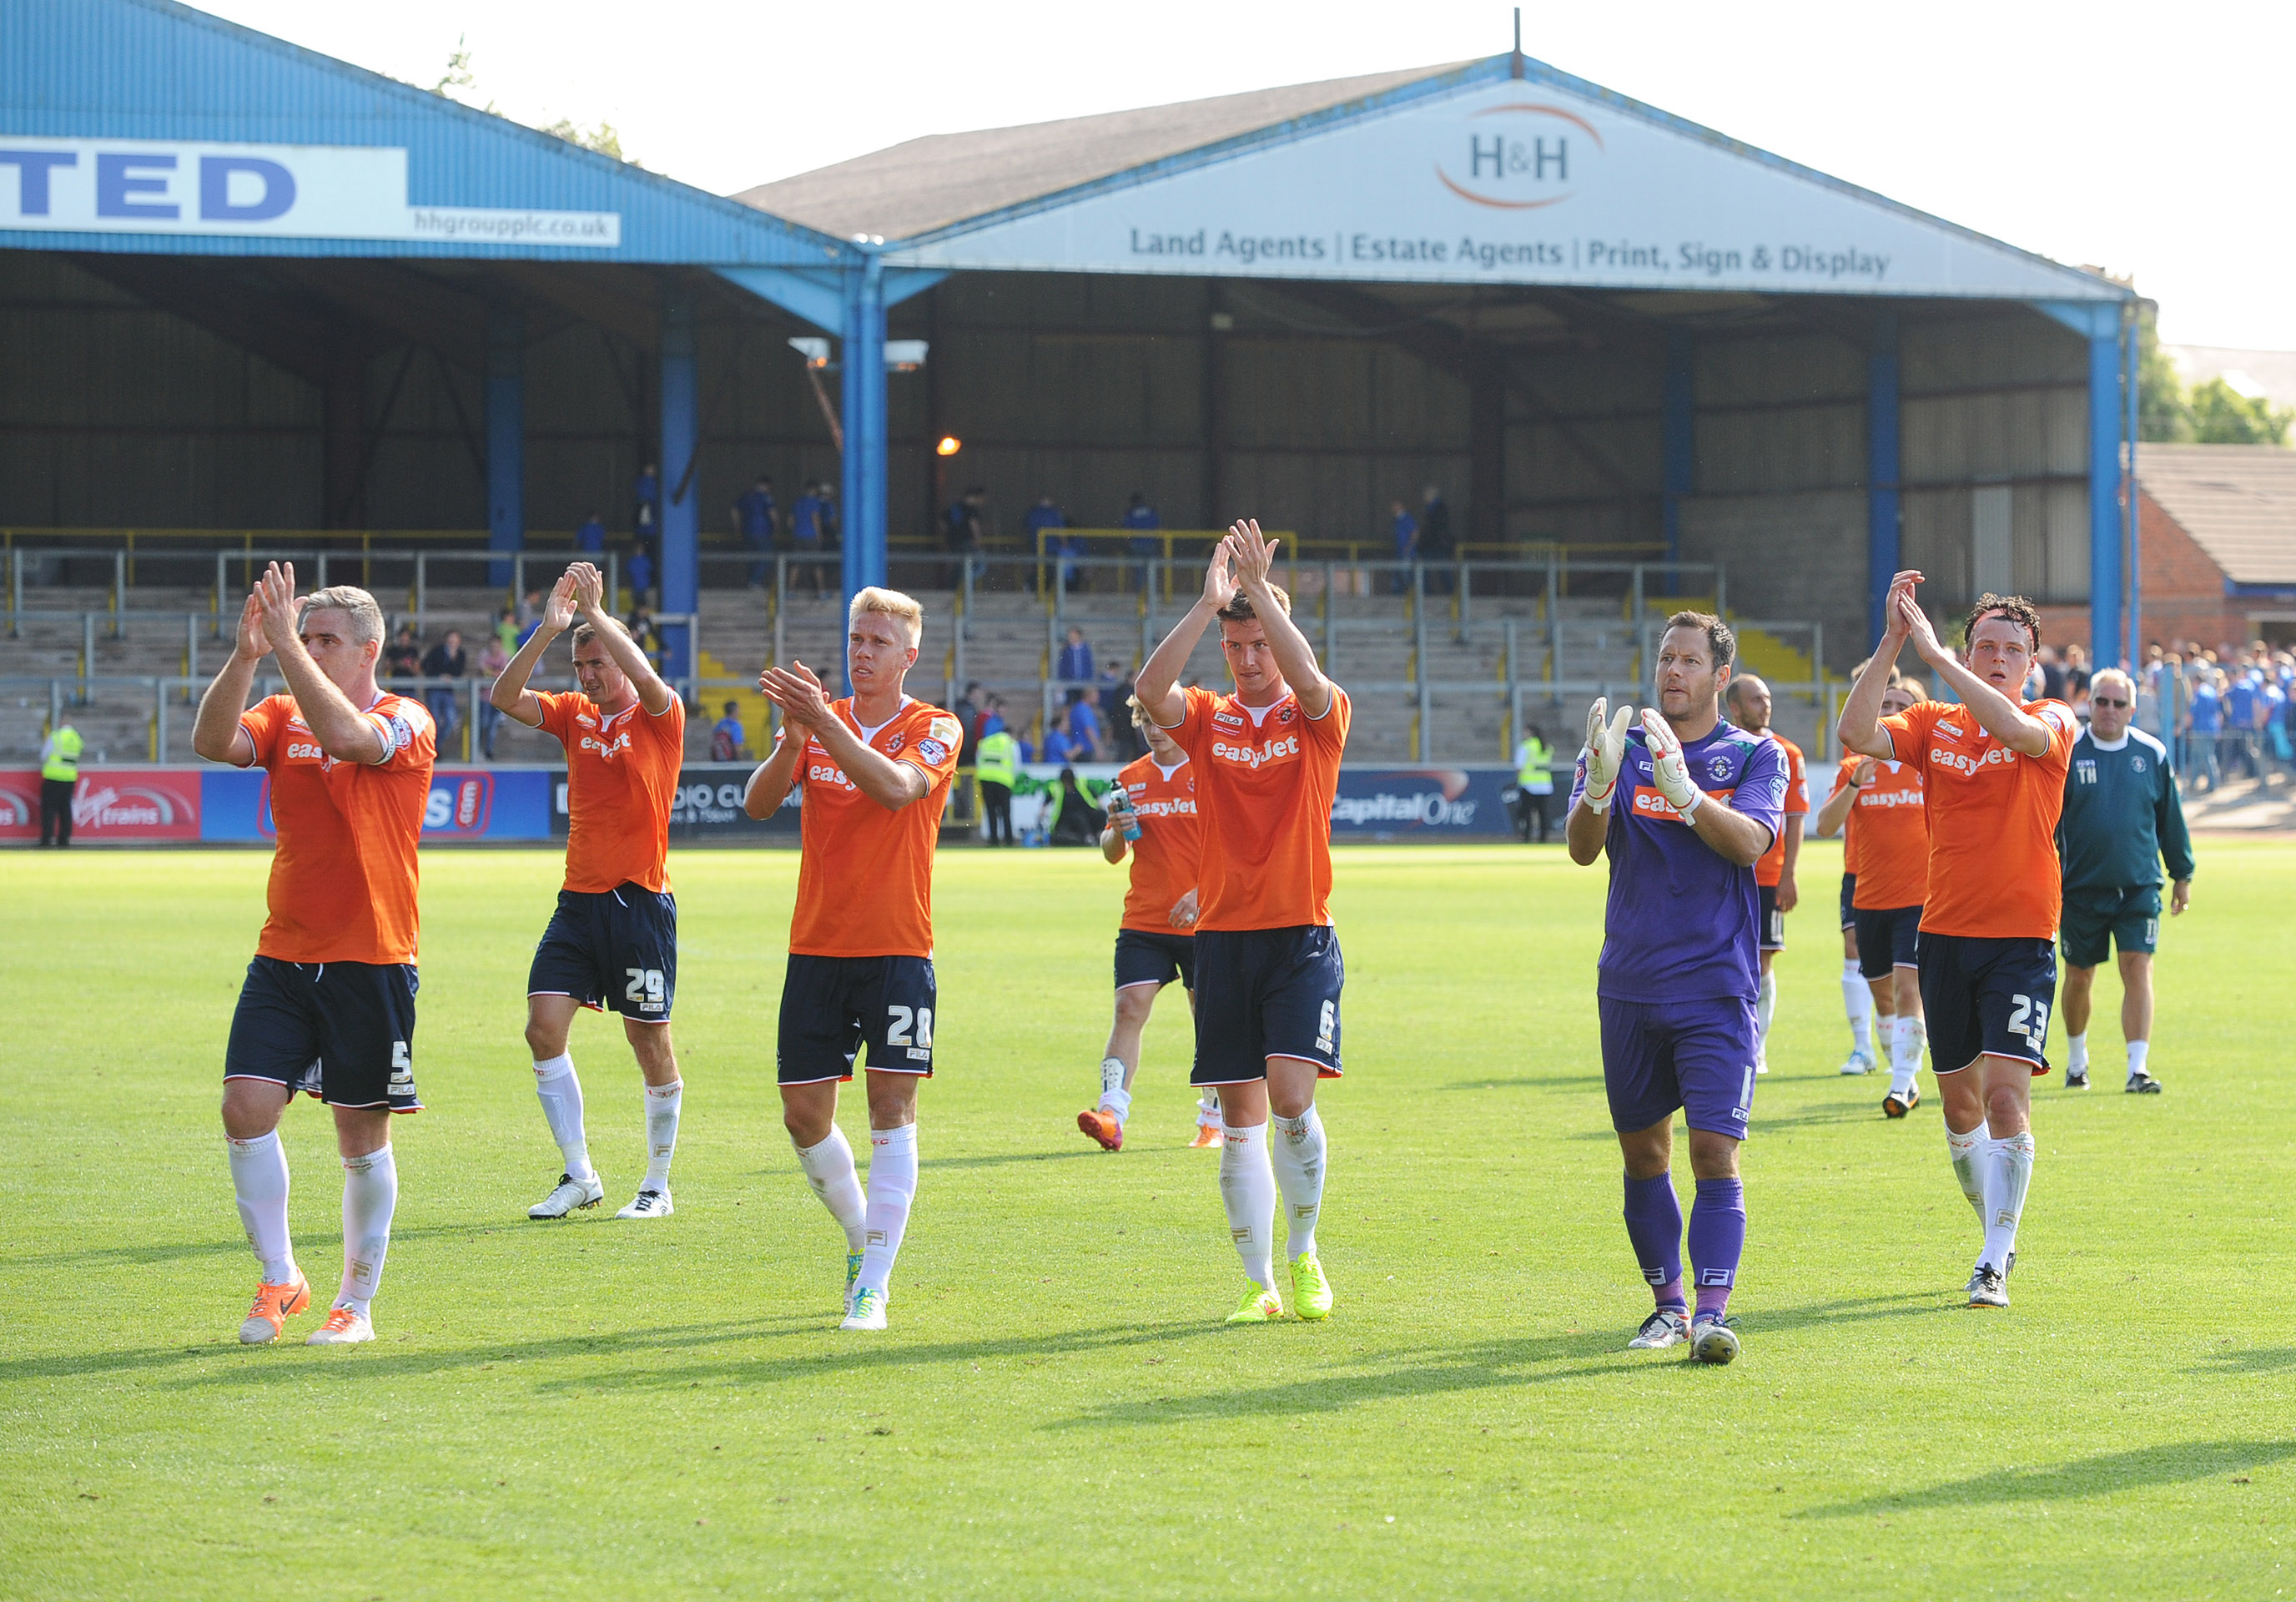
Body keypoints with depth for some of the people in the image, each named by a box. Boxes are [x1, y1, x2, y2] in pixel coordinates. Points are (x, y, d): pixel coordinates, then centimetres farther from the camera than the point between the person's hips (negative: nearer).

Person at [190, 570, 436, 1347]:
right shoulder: (283, 715, 9)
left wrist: (286, 641, -28)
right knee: (246, 1108, -8)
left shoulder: (405, 721, -5)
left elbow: (346, 735, -27)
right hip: (283, 955, 4)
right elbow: (214, 742, -10)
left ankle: (356, 1304, 15)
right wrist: (245, 655, -22)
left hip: (370, 962, -4)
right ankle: (279, 1279, 7)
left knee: (362, 1135, 3)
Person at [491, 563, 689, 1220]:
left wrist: (596, 613, -25)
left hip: (640, 901, -5)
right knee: (544, 1026, -6)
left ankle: (657, 1185, 12)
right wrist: (547, 630, -15)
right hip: (579, 897, 5)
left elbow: (646, 679, -25)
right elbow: (505, 698, -3)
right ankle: (579, 1176, 3)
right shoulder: (574, 715, 11)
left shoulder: (660, 717, -2)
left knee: (650, 1041, 0)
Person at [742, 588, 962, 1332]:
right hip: (816, 948, 4)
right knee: (804, 1114, 4)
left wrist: (824, 722, -32)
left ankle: (873, 1285, -8)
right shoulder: (819, 721, 9)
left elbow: (895, 787, -23)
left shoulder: (933, 730, -2)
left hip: (897, 949, -4)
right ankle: (862, 1239, 27)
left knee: (892, 1110, -9)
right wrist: (790, 740, -21)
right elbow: (758, 804, -3)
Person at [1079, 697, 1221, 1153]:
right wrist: (1116, 833, -9)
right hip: (1143, 922, 3)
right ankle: (1112, 1115, -20)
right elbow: (1112, 853, 15)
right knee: (1129, 1008, -12)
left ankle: (1212, 1122, 18)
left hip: (1203, 922, -3)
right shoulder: (1131, 779, 10)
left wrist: (1202, 893, -18)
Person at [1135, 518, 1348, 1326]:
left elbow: (1307, 678, -20)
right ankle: (1260, 1284, 8)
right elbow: (1150, 690, -13)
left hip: (1301, 937, -3)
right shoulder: (1205, 719, 8)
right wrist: (1208, 604, -19)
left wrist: (1260, 589, -21)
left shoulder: (1317, 718, 3)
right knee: (1241, 1121, 2)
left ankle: (1302, 1254, 4)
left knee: (1291, 1098, -16)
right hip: (1222, 936, 3)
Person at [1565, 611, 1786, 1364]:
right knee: (1643, 1152, 9)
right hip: (1630, 985, 3)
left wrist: (1681, 789, -32)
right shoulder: (1620, 749, 7)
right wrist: (1600, 789, -27)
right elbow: (1582, 848, -6)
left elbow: (1750, 842, -16)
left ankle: (1713, 1312, -17)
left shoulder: (1756, 756, 2)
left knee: (1715, 1148, -13)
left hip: (1716, 985, -3)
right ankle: (1667, 1303, 22)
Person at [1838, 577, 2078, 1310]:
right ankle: (1997, 1235, 32)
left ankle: (1993, 1266, -14)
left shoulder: (2052, 723, -2)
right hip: (1944, 933, 4)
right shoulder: (1933, 725, 6)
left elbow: (2016, 729, -26)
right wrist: (1891, 643, -19)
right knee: (1959, 1099, 12)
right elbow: (1857, 735, -12)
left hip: (2022, 939, -4)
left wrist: (1934, 653, -28)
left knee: (2006, 1092, -15)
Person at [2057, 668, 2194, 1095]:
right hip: (2081, 888, -1)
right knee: (2079, 976, 9)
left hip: (2139, 887, 1)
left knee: (2138, 969, -11)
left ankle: (2138, 1067, -13)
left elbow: (2171, 819, 13)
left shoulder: (2152, 755, 4)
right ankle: (2076, 1060, 31)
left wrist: (2182, 874, 15)